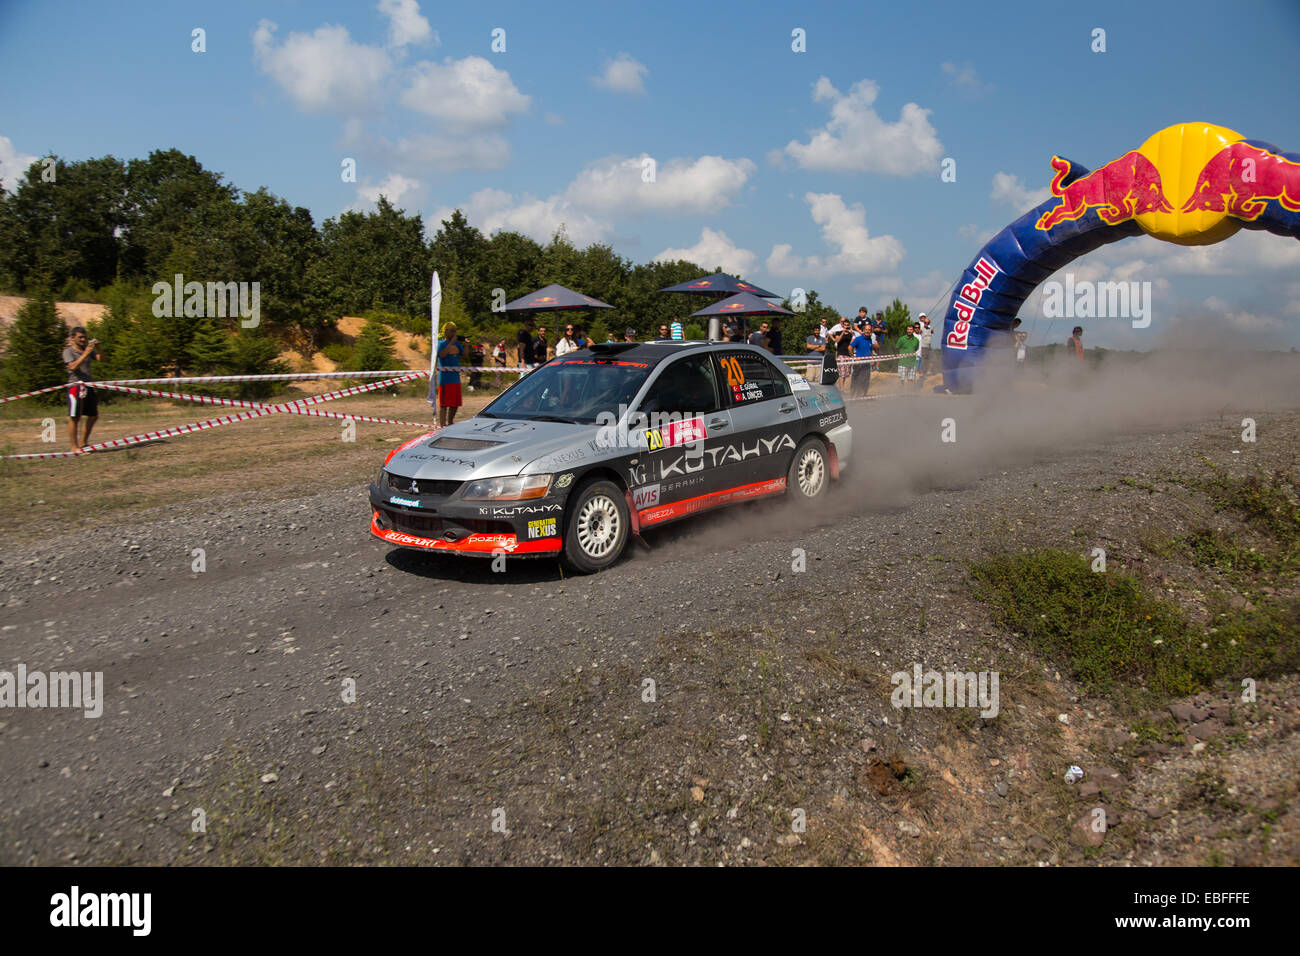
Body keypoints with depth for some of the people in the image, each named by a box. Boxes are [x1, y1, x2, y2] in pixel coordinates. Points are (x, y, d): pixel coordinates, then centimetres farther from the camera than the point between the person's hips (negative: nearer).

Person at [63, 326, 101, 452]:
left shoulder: (88, 349, 16)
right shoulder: (68, 351, -2)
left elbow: (101, 359, 7)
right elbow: (73, 366, -17)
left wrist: (97, 349, -9)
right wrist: (85, 354, -22)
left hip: (88, 386, 7)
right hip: (76, 385, -7)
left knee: (93, 416, 10)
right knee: (74, 418, -6)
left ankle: (83, 443, 22)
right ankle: (74, 446, -2)